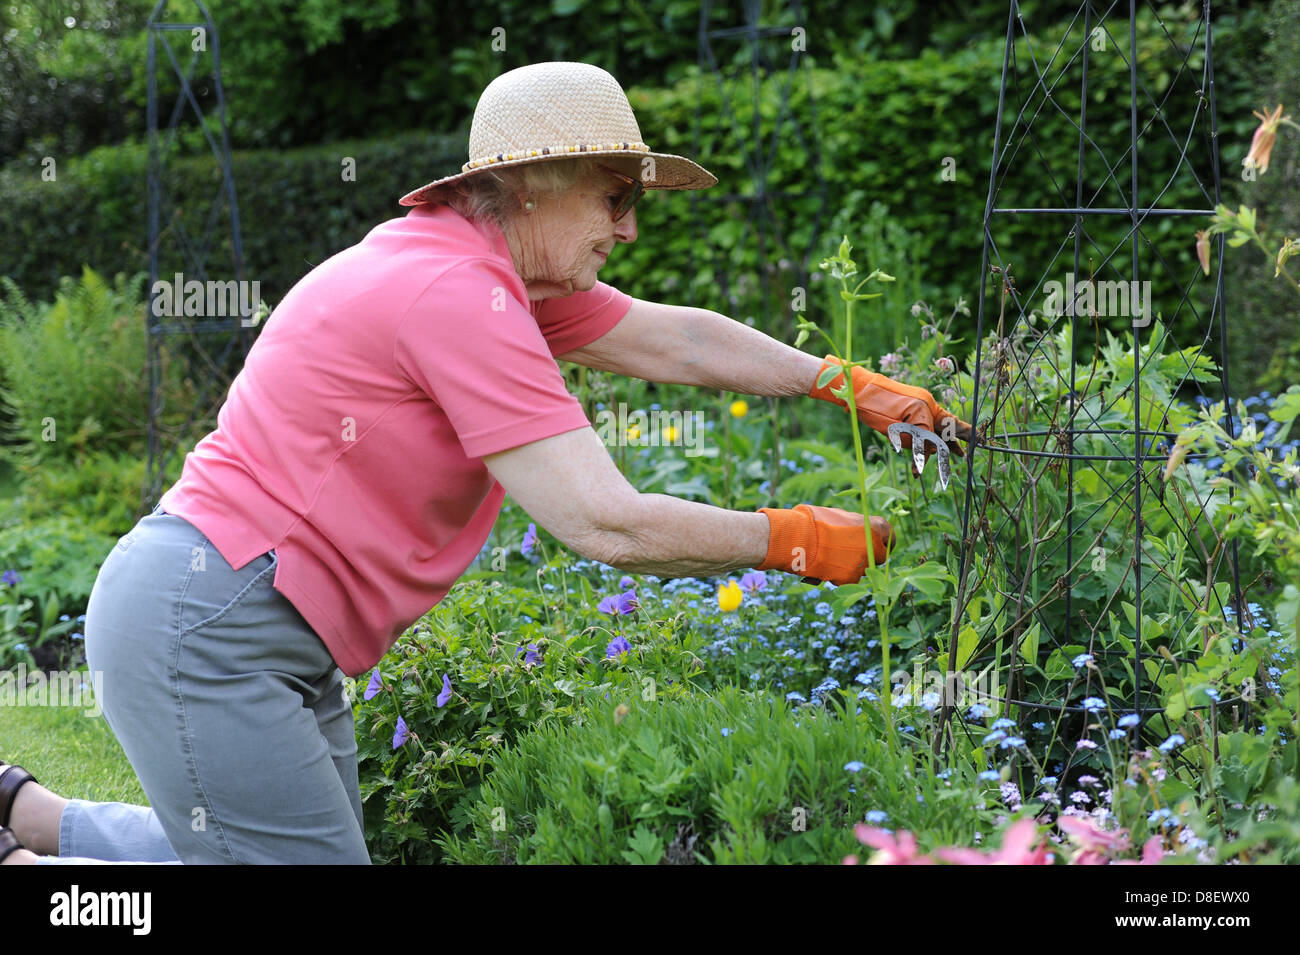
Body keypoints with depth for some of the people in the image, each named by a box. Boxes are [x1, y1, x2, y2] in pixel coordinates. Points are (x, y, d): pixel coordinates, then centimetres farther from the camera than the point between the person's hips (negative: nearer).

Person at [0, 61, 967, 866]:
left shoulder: (496, 272, 12)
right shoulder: (458, 296, -20)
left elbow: (673, 338, 24)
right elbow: (605, 524, -22)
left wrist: (849, 383, 22)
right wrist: (789, 540, -10)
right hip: (205, 630, -11)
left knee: (303, 852, 16)